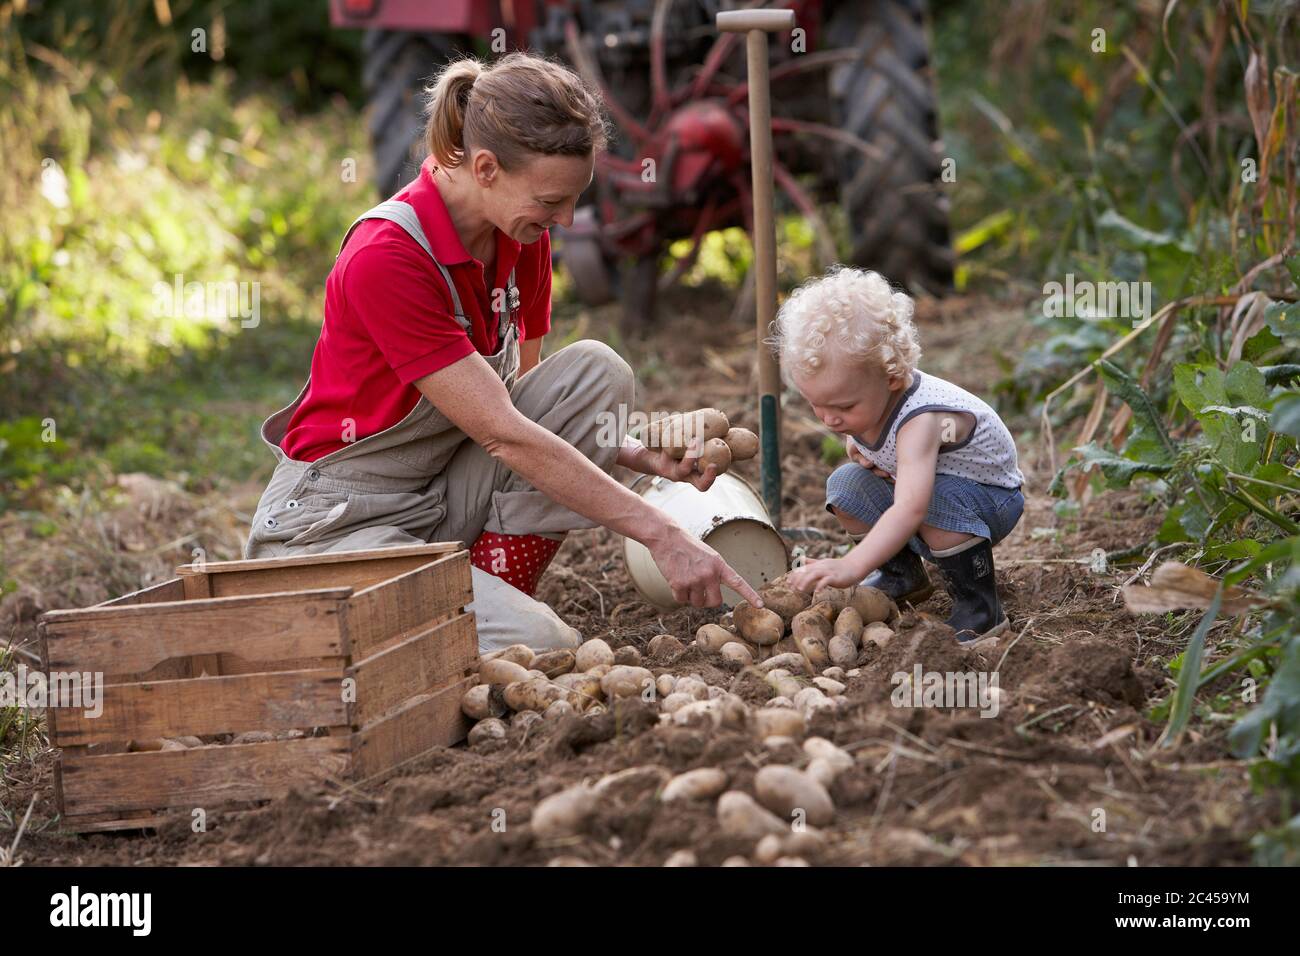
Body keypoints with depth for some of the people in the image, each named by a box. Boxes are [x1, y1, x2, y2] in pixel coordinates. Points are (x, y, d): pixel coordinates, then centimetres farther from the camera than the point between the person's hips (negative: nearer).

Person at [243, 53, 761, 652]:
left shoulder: (522, 240, -1)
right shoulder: (385, 258, -26)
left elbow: (516, 401, 10)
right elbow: (504, 435, -27)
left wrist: (646, 457, -7)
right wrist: (662, 535, -27)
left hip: (448, 495, 8)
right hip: (341, 520, -8)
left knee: (595, 371, -11)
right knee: (544, 648, -26)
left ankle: (493, 592, -9)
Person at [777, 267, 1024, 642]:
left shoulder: (920, 421, -39)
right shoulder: (865, 396, -14)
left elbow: (911, 509, -53)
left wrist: (852, 566, -63)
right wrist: (856, 444, -11)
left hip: (991, 499, -8)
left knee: (936, 501, -38)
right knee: (845, 485, -8)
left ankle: (980, 608, -23)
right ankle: (903, 574, 13)